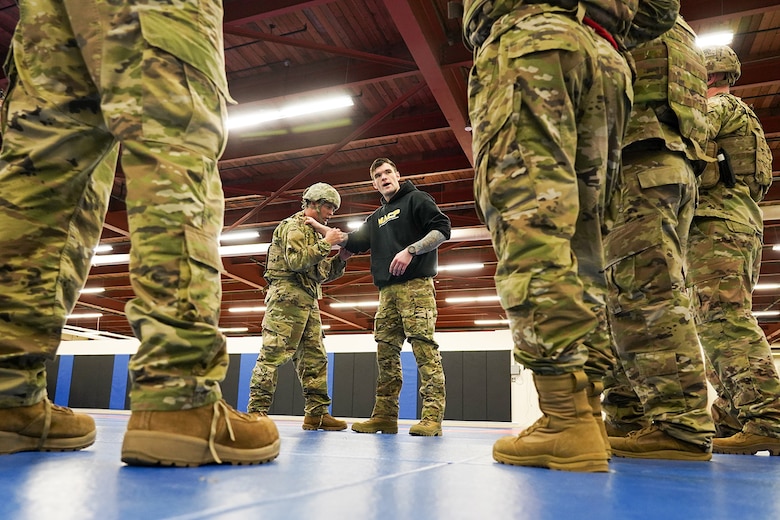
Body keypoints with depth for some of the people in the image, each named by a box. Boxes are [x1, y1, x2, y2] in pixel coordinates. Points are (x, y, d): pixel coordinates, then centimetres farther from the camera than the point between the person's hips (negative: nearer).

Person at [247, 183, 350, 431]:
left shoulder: (315, 232, 26)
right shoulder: (294, 225, -2)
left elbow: (321, 274, 24)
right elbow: (296, 261, -19)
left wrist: (340, 259, 8)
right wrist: (326, 243, -15)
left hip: (308, 301, 10)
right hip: (287, 296, -10)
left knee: (314, 357, 6)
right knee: (274, 353, -10)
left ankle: (316, 413, 8)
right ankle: (256, 409, -7)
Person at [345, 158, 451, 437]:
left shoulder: (416, 199, 6)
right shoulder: (376, 218, 26)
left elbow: (442, 229, -6)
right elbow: (353, 243, 24)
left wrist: (410, 250, -16)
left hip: (415, 285, -7)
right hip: (387, 290, 7)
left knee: (423, 345, -13)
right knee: (386, 351, 4)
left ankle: (432, 416, -15)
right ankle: (385, 416, 7)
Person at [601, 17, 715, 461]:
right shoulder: (677, 30, 33)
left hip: (639, 163, -9)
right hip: (679, 165, 9)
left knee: (645, 290, -16)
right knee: (657, 292, 2)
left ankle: (680, 425, -21)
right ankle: (631, 419, 0)